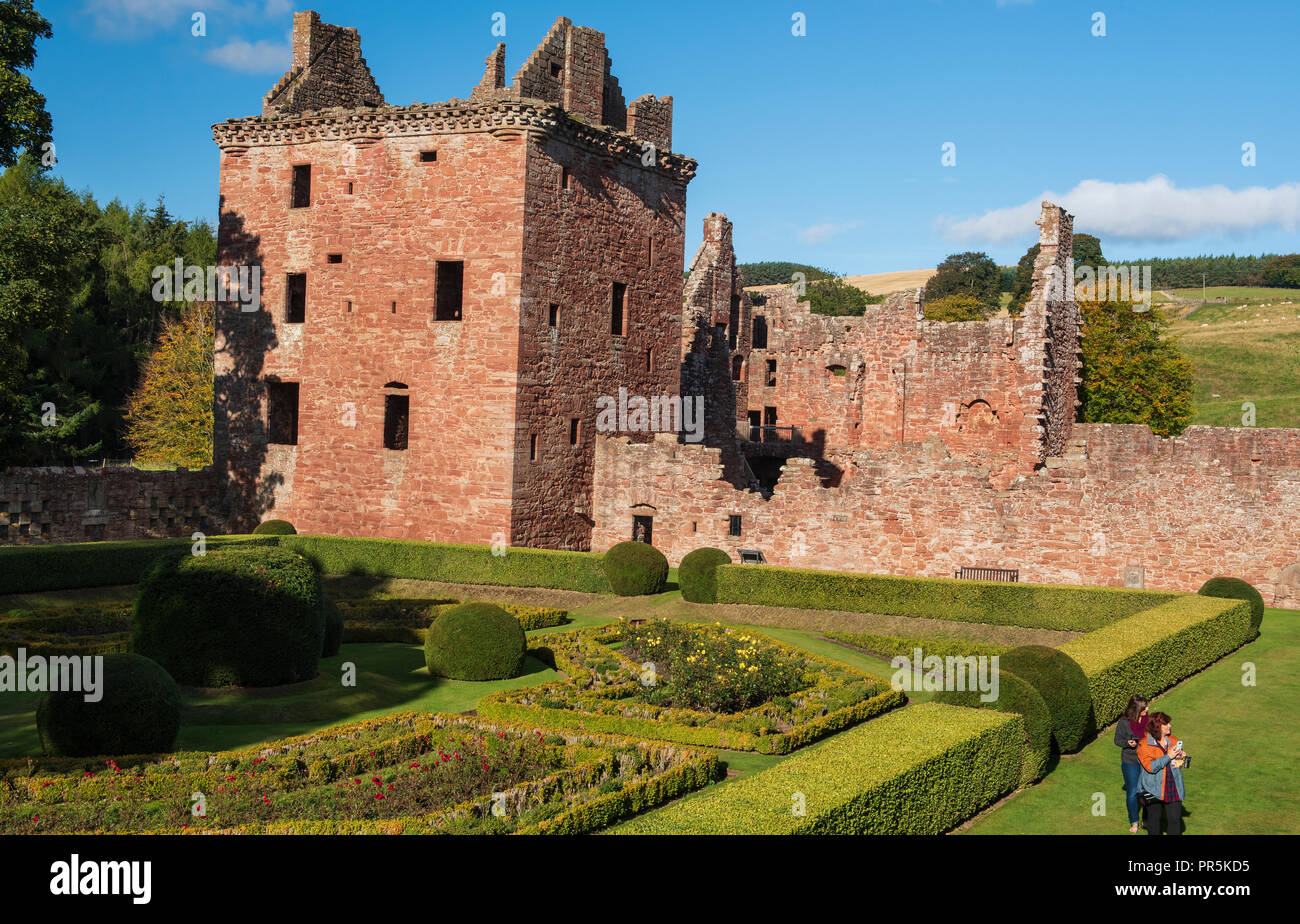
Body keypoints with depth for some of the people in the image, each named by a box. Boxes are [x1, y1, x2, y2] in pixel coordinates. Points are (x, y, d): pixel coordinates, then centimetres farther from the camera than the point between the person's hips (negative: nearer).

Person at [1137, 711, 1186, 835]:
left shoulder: (1173, 741, 9)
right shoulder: (1144, 745, -10)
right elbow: (1151, 767, -20)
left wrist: (1181, 757, -1)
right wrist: (1168, 756, -21)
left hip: (1173, 788, 4)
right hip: (1154, 790, -4)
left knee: (1175, 819, -1)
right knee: (1154, 818, 9)